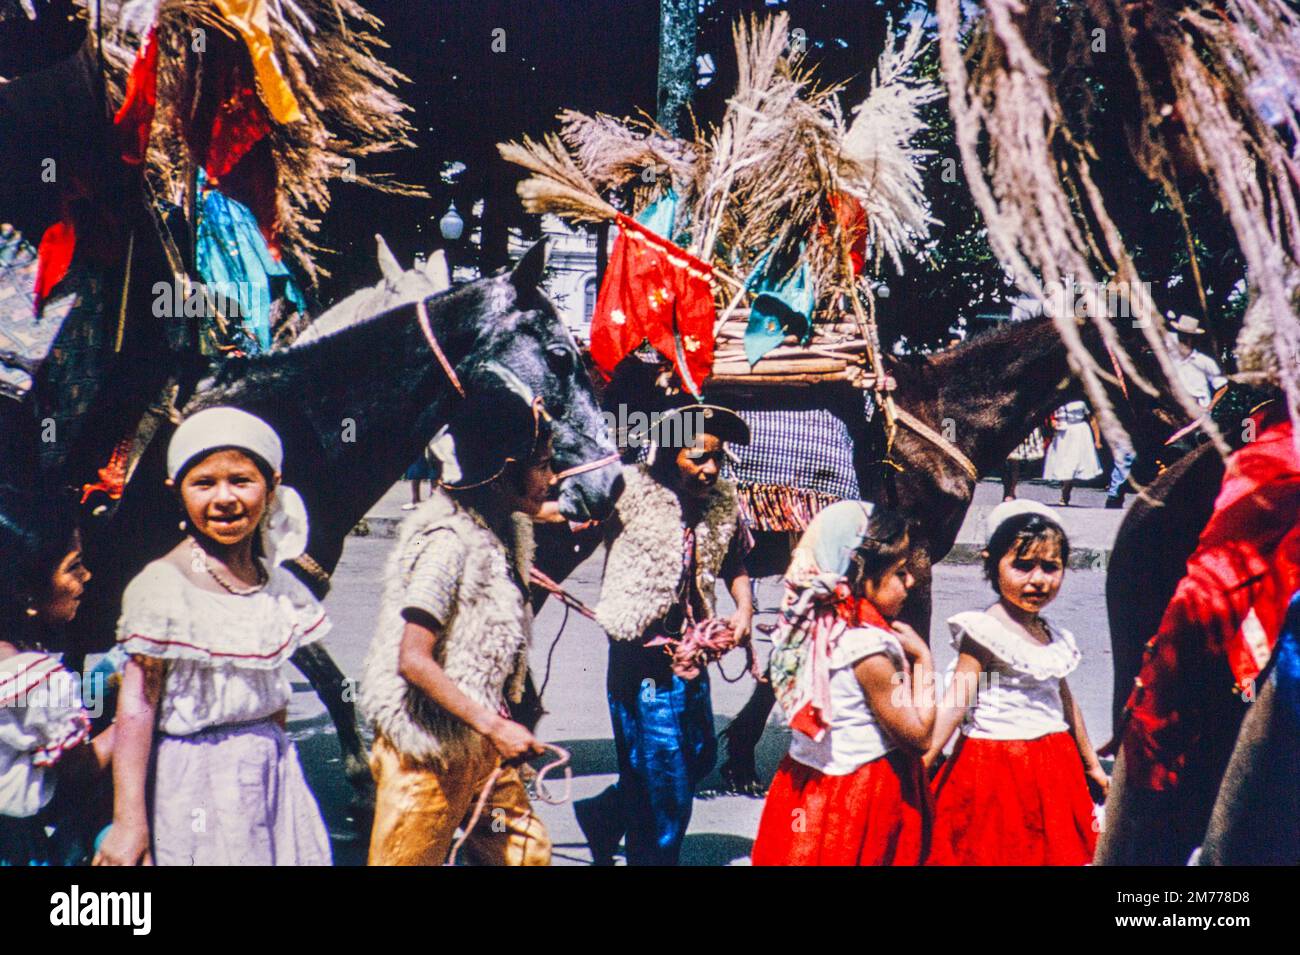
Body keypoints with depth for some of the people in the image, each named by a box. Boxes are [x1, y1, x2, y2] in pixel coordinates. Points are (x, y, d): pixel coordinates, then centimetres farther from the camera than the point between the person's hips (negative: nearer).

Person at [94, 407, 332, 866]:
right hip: (194, 781, -6)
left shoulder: (279, 584, 4)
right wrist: (129, 820, -16)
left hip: (271, 771, 6)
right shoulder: (161, 587, -14)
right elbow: (137, 707, -15)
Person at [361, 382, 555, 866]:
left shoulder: (507, 531, 8)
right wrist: (494, 726, -25)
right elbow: (413, 661, -25)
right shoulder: (447, 540, -20)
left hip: (481, 745, 9)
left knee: (527, 851, 10)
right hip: (428, 750, -9)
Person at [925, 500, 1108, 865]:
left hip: (1052, 765, 7)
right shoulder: (983, 631, -12)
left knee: (1052, 846, 8)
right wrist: (921, 763, -25)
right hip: (995, 764, -7)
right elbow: (958, 698, -17)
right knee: (996, 850, -4)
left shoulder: (1055, 638, 10)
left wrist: (1092, 764, 31)